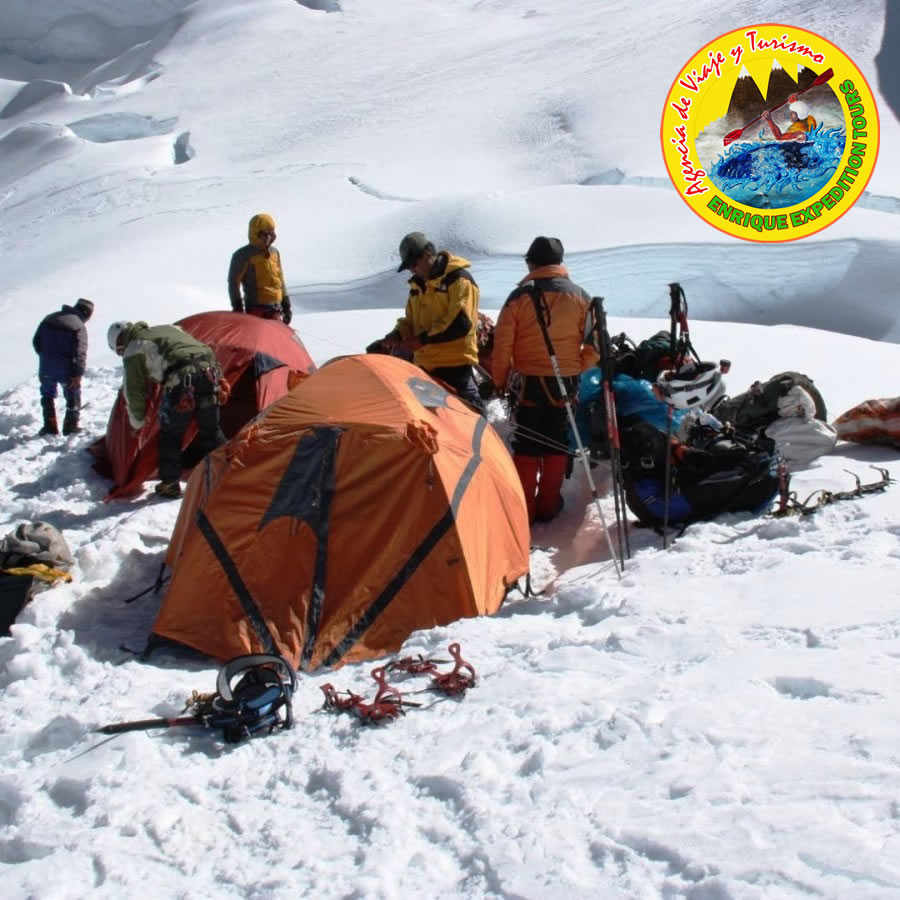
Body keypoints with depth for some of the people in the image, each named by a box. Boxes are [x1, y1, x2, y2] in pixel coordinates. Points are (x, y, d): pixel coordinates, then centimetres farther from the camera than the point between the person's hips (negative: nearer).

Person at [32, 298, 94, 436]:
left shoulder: (49, 318, 7)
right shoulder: (79, 326, -10)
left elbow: (36, 341, 11)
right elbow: (80, 352, -19)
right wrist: (78, 374, -20)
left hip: (46, 367, 4)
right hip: (65, 368, -4)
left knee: (47, 394, 21)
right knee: (73, 395, 15)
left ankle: (50, 426, 22)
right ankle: (71, 425, 17)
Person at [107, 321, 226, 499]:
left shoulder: (134, 350, 11)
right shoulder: (167, 329, 30)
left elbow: (134, 391, 11)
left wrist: (137, 422, 25)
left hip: (181, 380, -6)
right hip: (208, 371, 6)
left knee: (170, 434, 11)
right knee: (211, 429, 19)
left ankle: (169, 484, 17)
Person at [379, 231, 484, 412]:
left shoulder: (459, 279, -12)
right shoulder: (417, 283, 15)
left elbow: (460, 323, -20)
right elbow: (411, 320, 23)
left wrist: (423, 339, -18)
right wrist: (397, 335, 1)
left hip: (454, 363, -8)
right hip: (424, 364, 8)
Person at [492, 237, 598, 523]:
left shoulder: (520, 296, -7)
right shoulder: (580, 296, 0)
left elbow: (502, 343, -6)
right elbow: (594, 343, 1)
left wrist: (499, 380, 6)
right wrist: (577, 370, 13)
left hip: (531, 380, -2)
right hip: (566, 381, 2)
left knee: (526, 445, 6)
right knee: (557, 443, 13)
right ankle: (548, 506, 19)